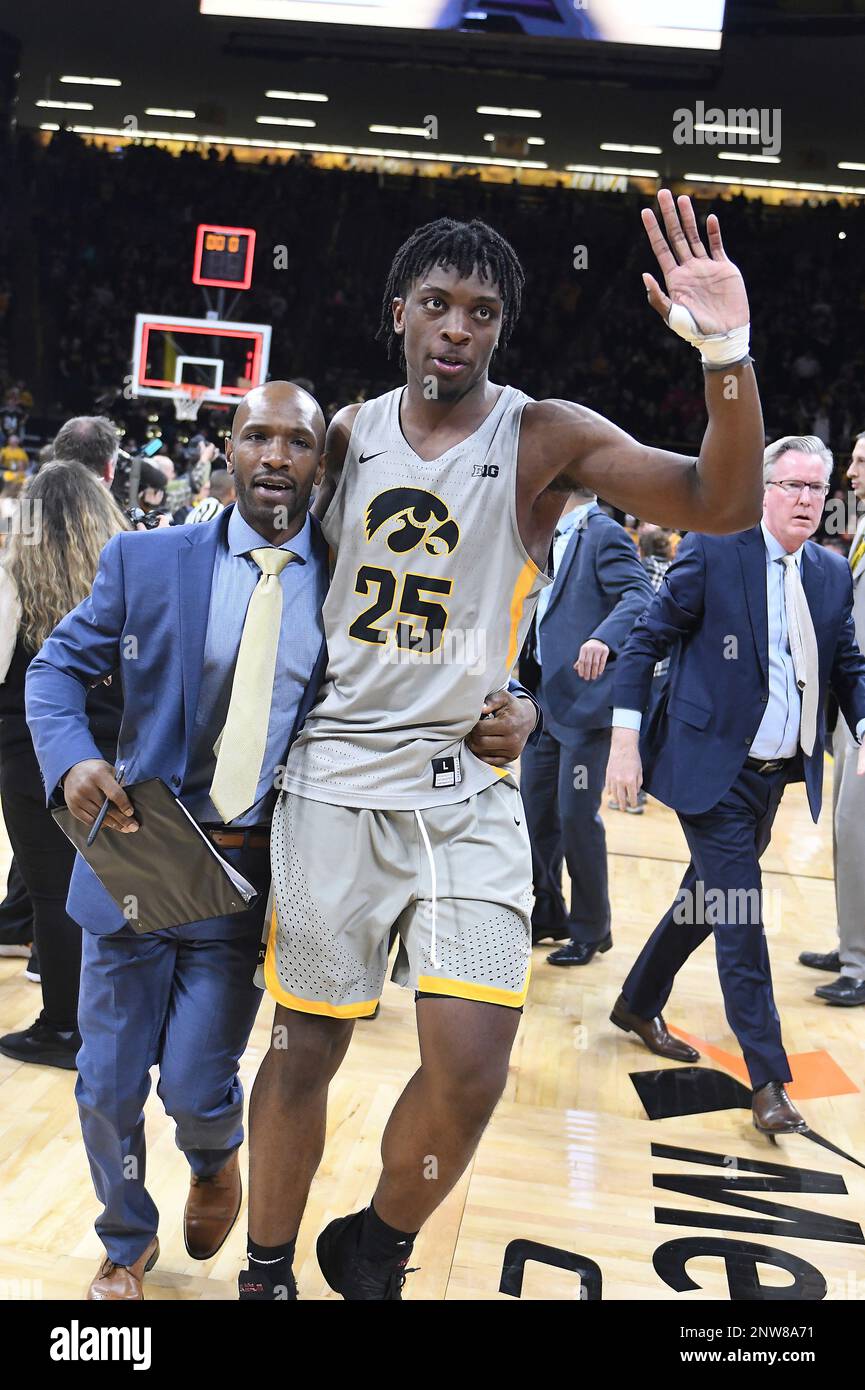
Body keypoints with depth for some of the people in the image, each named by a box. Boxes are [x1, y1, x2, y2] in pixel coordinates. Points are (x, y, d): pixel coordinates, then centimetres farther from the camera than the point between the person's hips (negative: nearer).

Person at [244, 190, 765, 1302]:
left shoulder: (542, 437, -4)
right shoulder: (349, 433, 5)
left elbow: (722, 503, -16)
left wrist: (727, 354, -31)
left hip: (466, 791, -1)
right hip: (333, 780, 2)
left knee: (470, 1069, -9)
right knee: (303, 1045, 9)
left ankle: (376, 1249, 22)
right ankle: (266, 1272, 33)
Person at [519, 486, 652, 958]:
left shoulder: (604, 534, -10)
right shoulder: (549, 537, 15)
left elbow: (639, 597, -24)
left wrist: (603, 638, -41)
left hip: (584, 701, -8)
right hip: (543, 700, 8)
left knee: (576, 814, -2)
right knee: (534, 808, 13)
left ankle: (591, 928, 15)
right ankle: (546, 913, 29)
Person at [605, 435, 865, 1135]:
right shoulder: (712, 550, -10)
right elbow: (646, 641, -8)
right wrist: (626, 738, -13)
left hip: (776, 774, 7)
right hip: (712, 768, -7)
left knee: (708, 899, 19)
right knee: (739, 918, -4)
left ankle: (639, 1004, 40)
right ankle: (768, 1080, 7)